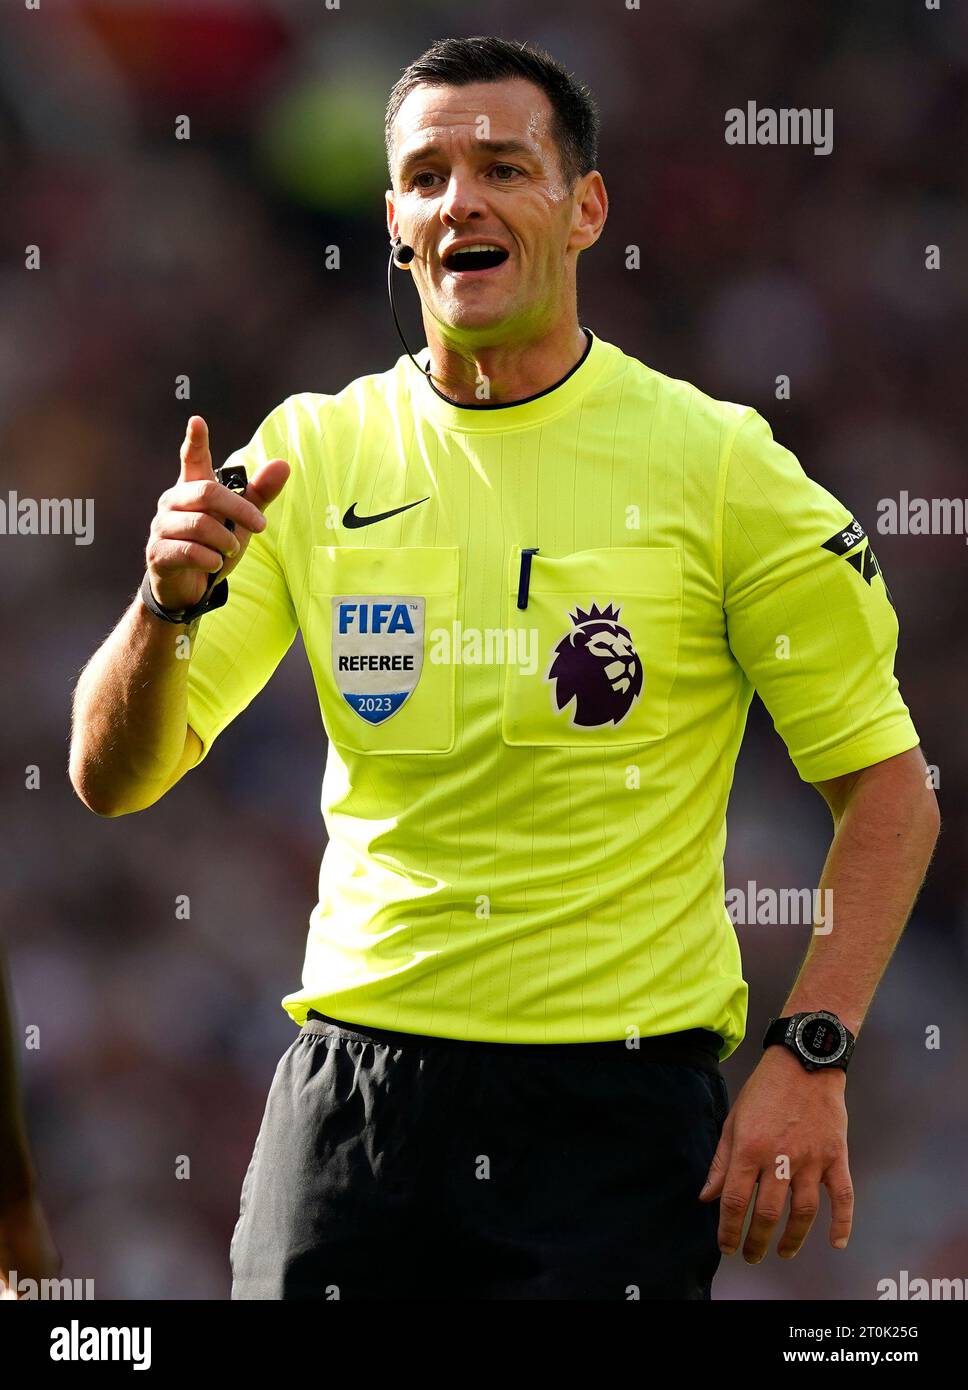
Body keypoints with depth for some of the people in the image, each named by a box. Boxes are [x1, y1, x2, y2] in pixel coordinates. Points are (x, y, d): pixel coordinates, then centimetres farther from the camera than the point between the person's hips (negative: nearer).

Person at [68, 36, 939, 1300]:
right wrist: (169, 602, -16)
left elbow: (888, 788, 1)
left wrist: (811, 1058, -10)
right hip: (355, 1088, 2)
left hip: (619, 1100, -2)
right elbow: (112, 779, 4)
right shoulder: (314, 453, 5)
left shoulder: (717, 462, -2)